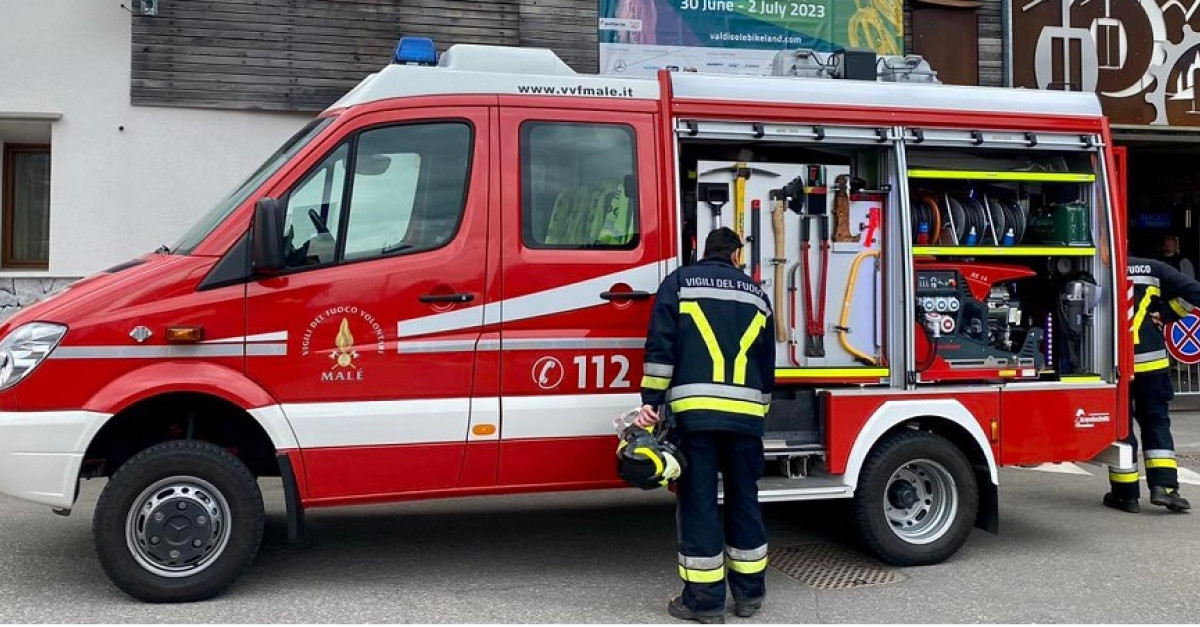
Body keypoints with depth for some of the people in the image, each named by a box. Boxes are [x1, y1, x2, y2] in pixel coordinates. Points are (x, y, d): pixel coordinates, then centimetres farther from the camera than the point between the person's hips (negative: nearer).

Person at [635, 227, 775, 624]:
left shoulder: (680, 281, 7)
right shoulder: (755, 293, 18)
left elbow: (661, 345, -3)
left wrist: (650, 401, -3)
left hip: (695, 409, -3)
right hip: (746, 412, 3)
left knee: (699, 500, 2)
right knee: (744, 499, 14)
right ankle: (749, 591, 22)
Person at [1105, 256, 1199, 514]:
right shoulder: (1153, 269, 5)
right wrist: (1163, 314, 6)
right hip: (1151, 362, 1)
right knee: (1156, 422, 13)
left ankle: (1125, 493, 12)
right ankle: (1163, 485, 2)